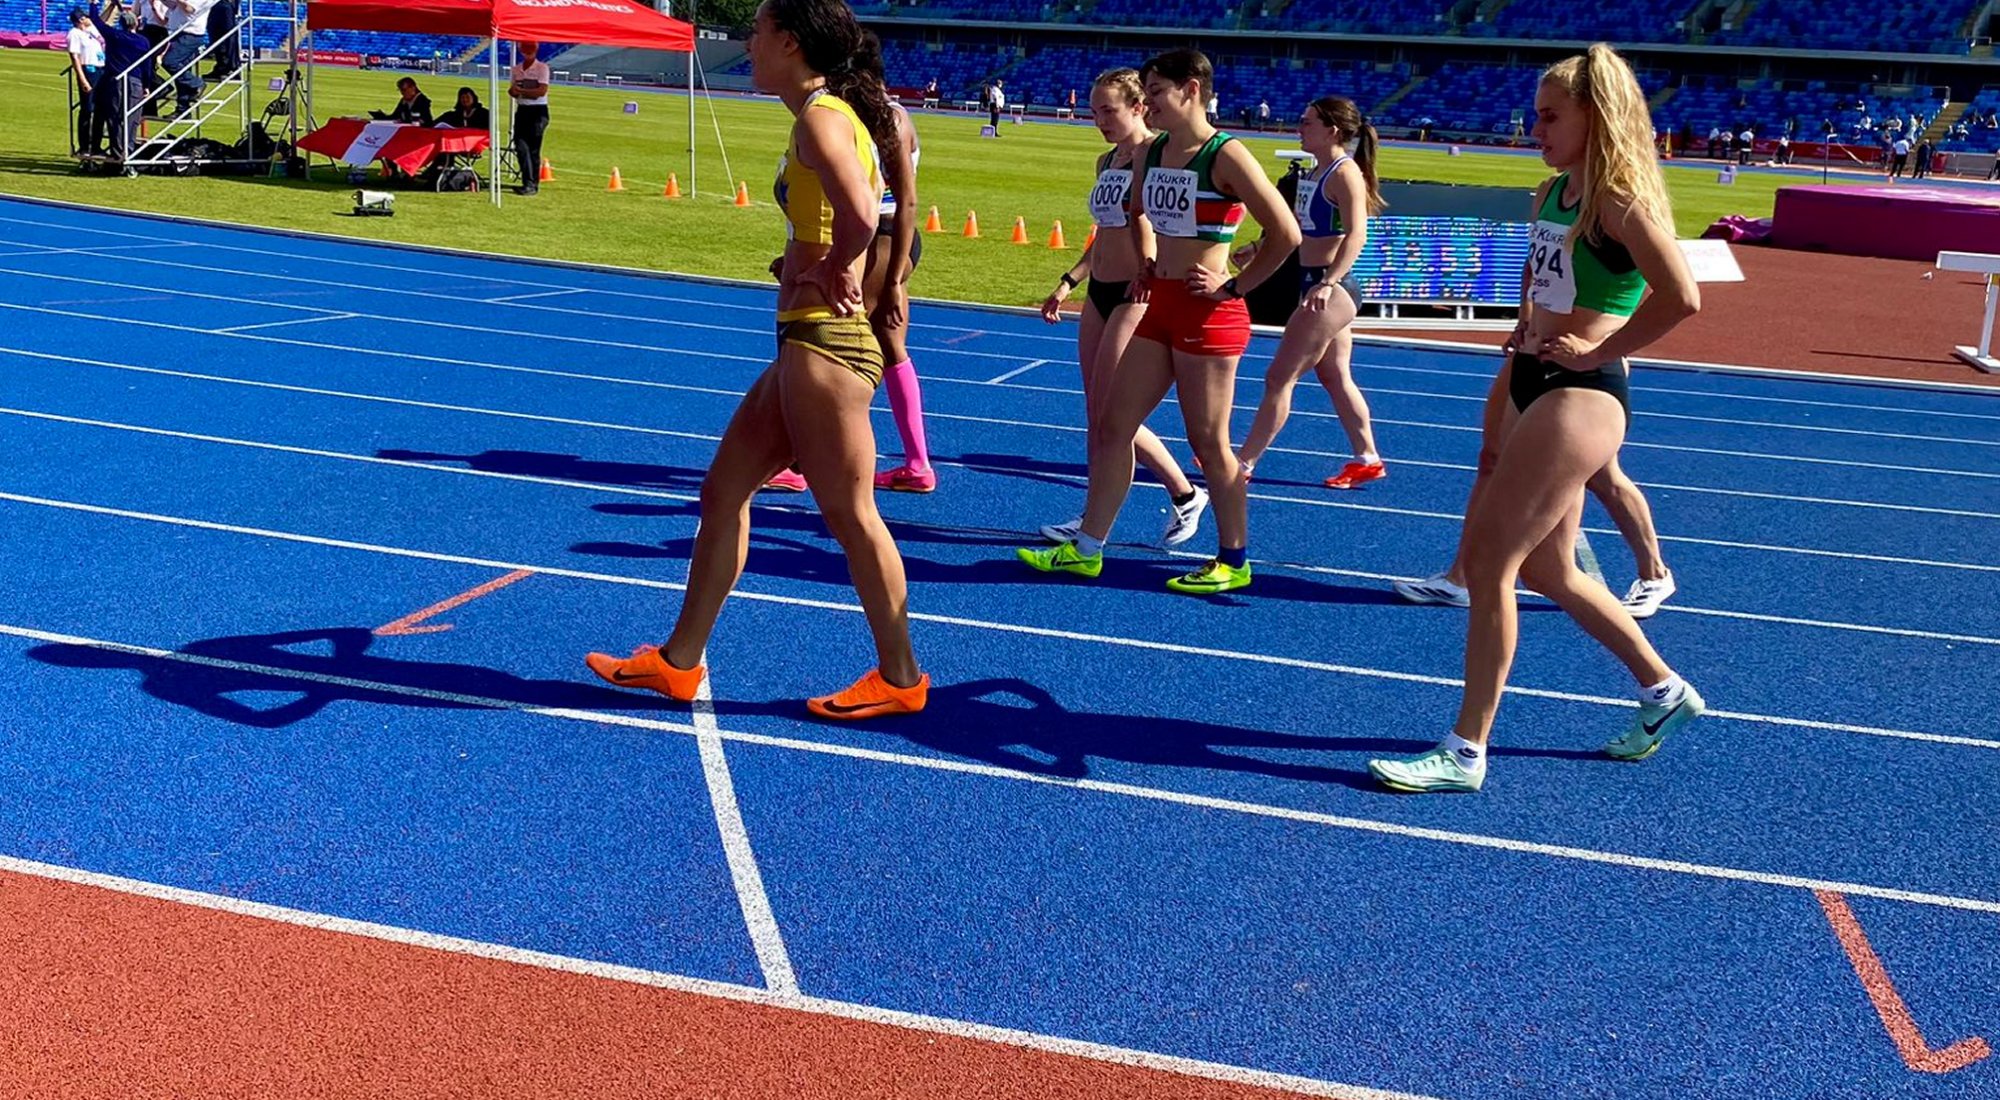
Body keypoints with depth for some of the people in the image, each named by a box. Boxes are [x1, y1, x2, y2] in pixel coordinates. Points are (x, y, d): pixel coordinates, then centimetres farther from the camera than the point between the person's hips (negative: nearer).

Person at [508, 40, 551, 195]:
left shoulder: (542, 67, -4)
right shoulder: (516, 69, 12)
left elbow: (542, 91, -13)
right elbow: (512, 90, 13)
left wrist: (521, 91, -16)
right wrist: (513, 91, -11)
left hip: (538, 111, -5)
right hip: (522, 110, 5)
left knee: (533, 149, -5)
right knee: (520, 146, -5)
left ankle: (533, 185, -1)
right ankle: (529, 183, -1)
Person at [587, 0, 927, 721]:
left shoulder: (821, 115, -14)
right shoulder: (829, 112, 16)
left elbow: (859, 213, -32)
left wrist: (832, 277, -14)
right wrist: (805, 273, 6)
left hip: (824, 344, -10)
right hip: (806, 343, 10)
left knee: (849, 513, 0)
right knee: (723, 489, 14)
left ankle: (899, 677, 14)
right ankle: (680, 660, 23)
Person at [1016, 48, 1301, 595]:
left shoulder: (1226, 155, -14)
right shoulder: (1153, 152, 8)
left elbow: (1286, 234, -18)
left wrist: (1234, 286, -14)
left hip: (1207, 313, -8)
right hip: (1159, 306, 8)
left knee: (1208, 441, 1)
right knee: (1113, 426, 8)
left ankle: (1233, 560, 16)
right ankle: (1087, 548, 16)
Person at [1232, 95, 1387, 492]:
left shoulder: (1345, 173, -16)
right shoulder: (1319, 172, 11)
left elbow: (1356, 235, -27)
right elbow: (1297, 226, 24)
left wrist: (1327, 282, -37)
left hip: (1331, 290, -10)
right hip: (1316, 285, 10)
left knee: (1279, 378, -5)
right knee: (1335, 377, 15)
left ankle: (1243, 463, 0)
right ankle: (1367, 460, 24)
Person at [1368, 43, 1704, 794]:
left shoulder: (1620, 202, -14)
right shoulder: (1551, 195, 11)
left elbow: (1682, 298, -26)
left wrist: (1598, 350, -17)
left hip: (1581, 397, -10)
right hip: (1533, 386, 10)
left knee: (1488, 558, -9)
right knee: (1548, 570, 17)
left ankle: (1466, 753, 0)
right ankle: (1664, 691, 35)